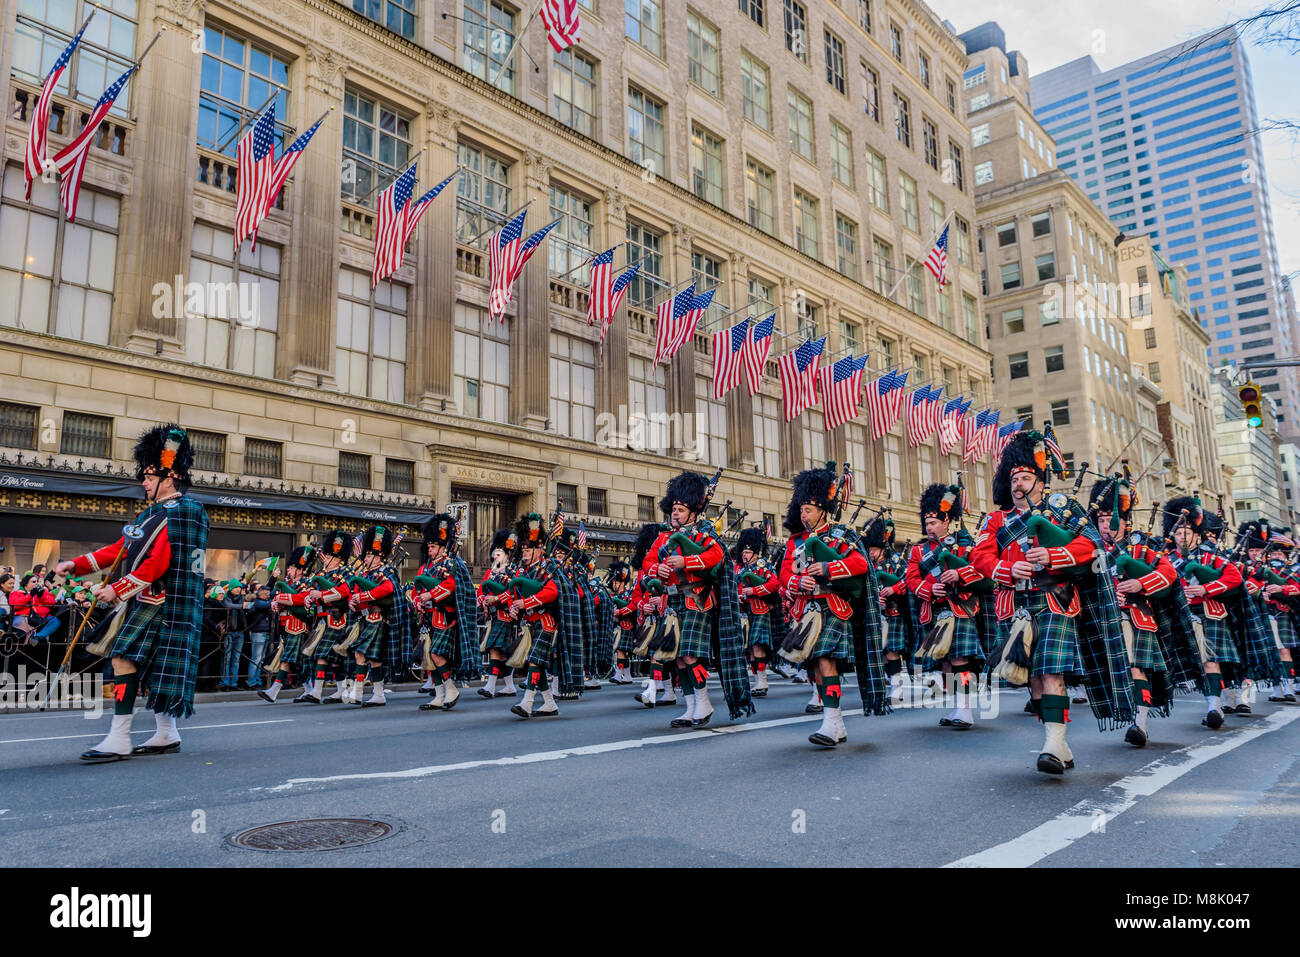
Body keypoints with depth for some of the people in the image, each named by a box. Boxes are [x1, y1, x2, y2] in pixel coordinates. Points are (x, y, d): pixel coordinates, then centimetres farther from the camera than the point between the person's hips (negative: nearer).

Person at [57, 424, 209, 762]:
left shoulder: (179, 512, -14)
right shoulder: (153, 513, 17)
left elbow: (157, 564, -21)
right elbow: (120, 548, 19)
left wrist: (117, 589, -19)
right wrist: (76, 564, 11)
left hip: (158, 602, -10)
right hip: (145, 601, 10)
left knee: (124, 658, -14)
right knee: (151, 665, 13)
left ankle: (119, 740, -12)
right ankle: (167, 735, 21)